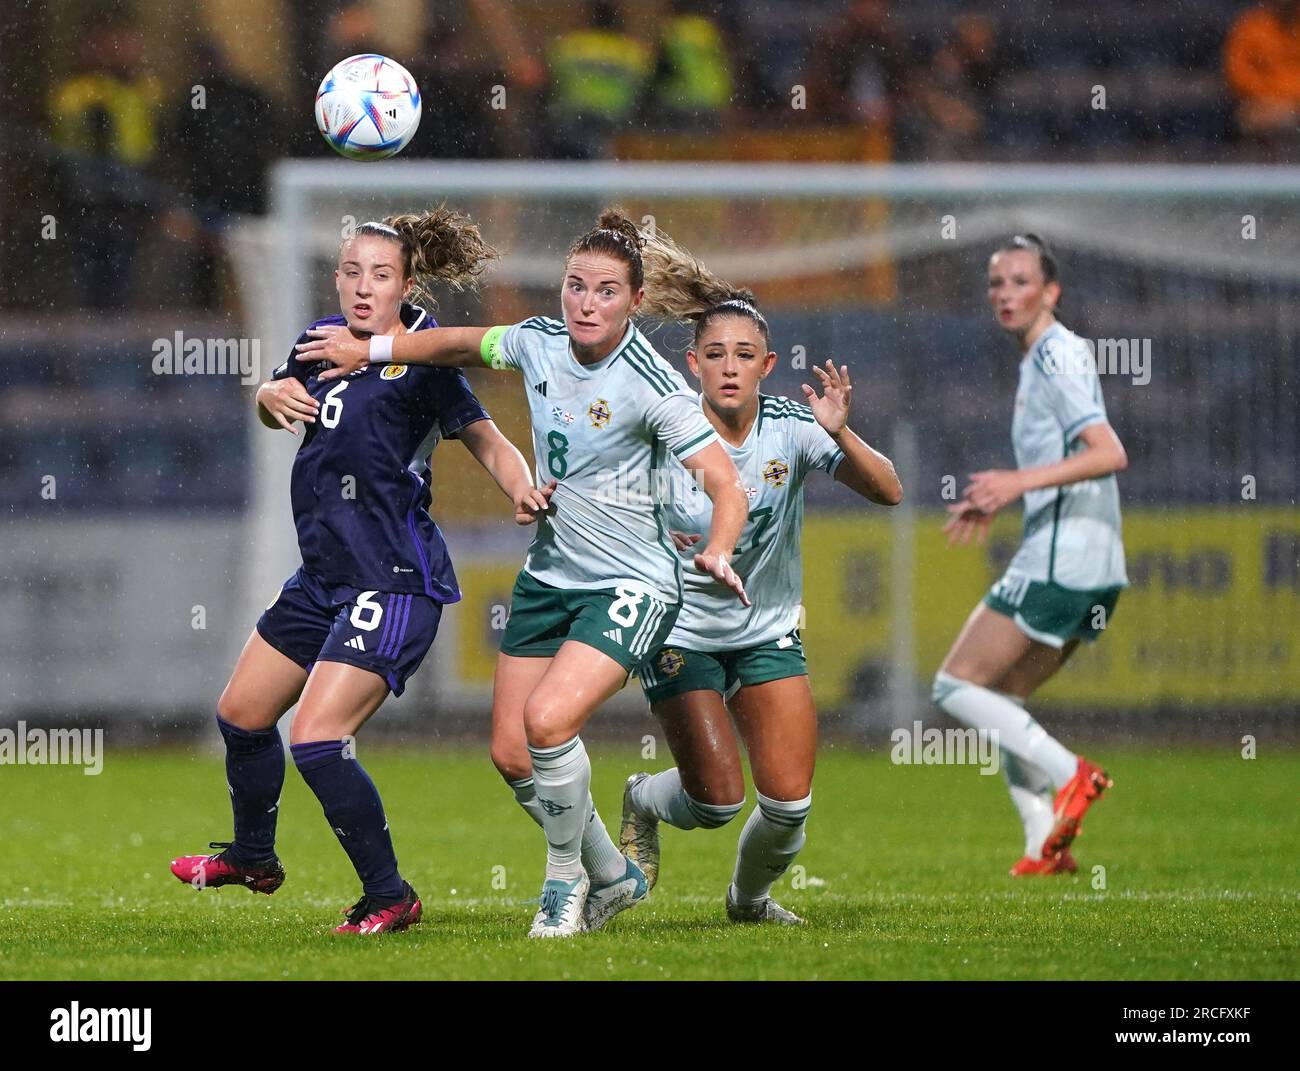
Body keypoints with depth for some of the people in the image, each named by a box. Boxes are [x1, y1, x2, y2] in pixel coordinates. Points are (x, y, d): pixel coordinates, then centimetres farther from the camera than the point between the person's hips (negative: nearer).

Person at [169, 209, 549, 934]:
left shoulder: (422, 359, -16)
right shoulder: (328, 338, 4)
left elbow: (487, 440, -13)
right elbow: (275, 404, 22)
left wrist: (523, 490, -34)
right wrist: (274, 394, -2)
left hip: (395, 583, -9)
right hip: (325, 576, 9)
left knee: (317, 741, -19)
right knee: (242, 716, 22)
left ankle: (390, 897, -5)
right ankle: (253, 857, 46)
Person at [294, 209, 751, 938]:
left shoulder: (653, 386, -19)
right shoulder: (539, 343, -2)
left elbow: (725, 483, -22)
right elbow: (461, 344, 19)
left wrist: (719, 552, -40)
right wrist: (369, 351, 22)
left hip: (631, 588, -6)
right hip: (551, 574, 7)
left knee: (548, 719, -26)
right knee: (512, 755, 1)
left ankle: (566, 876, -2)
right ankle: (611, 876, 24)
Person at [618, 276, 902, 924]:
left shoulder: (791, 427, -12)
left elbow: (888, 493, -19)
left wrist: (839, 434, -36)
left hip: (768, 631, 2)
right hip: (682, 632, -2)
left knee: (789, 801, -7)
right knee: (718, 800, -14)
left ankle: (750, 896, 26)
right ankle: (644, 801, 22)